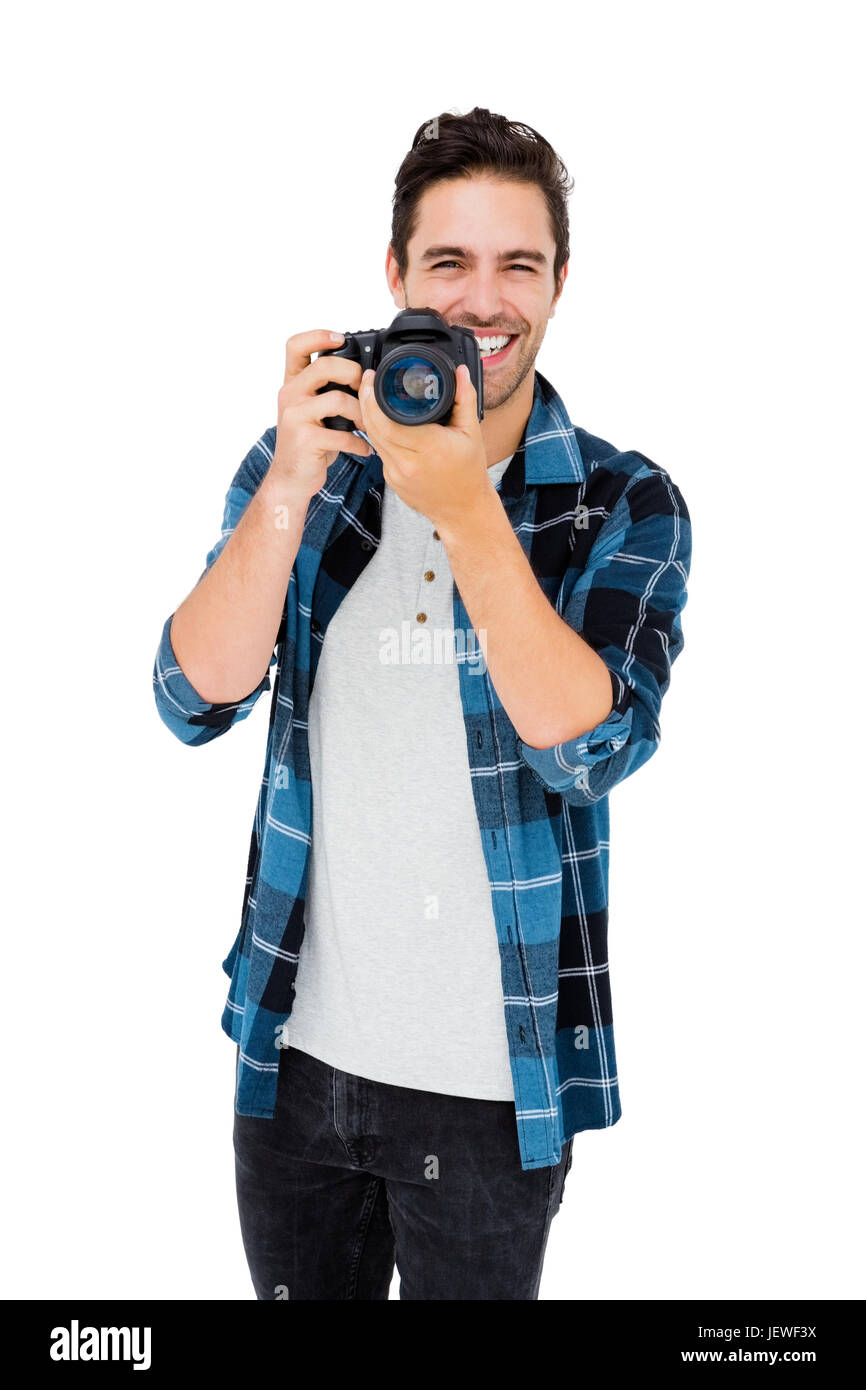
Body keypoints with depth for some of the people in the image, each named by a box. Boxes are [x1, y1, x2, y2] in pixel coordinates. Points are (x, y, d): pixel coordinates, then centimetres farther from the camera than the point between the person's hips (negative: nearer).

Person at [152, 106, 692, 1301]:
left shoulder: (627, 507, -7)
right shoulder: (301, 464, 0)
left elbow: (592, 746, -20)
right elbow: (195, 703, -9)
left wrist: (465, 510, -28)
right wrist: (292, 483, -22)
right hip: (295, 1047, 3)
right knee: (298, 1287, 21)